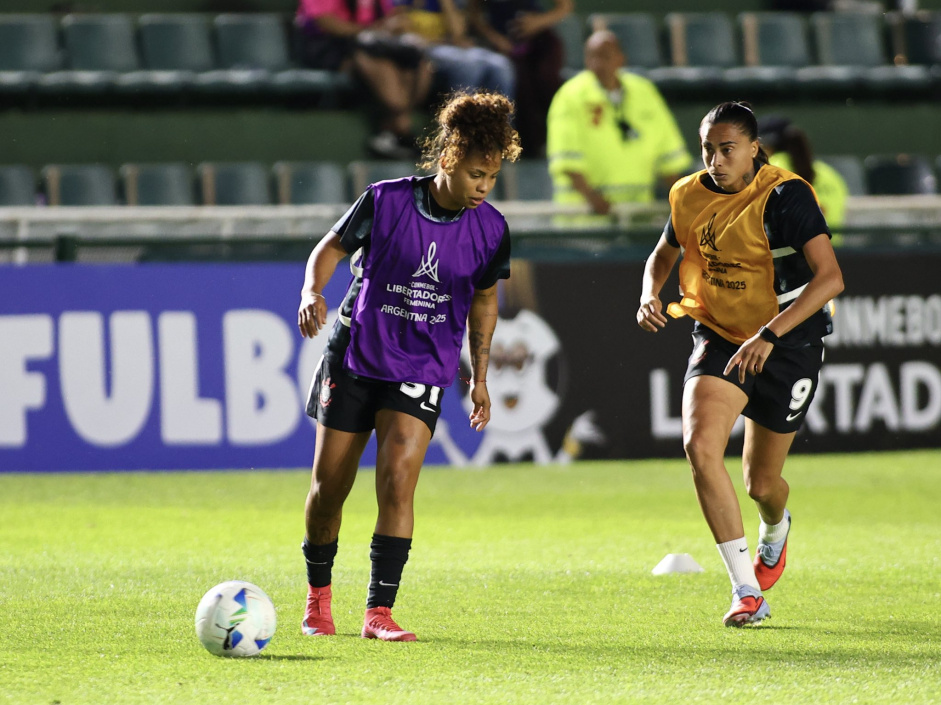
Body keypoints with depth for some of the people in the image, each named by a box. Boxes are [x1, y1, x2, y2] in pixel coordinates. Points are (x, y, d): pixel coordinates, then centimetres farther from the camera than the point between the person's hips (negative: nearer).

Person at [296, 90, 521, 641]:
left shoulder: (490, 229, -5)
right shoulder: (386, 202, -13)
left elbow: (484, 297, 11)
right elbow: (332, 248, -2)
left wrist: (480, 377, 13)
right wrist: (313, 293, -22)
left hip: (422, 372, 0)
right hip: (354, 360, 0)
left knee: (397, 477, -18)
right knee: (330, 486, 5)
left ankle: (380, 612, -14)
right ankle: (319, 596, 29)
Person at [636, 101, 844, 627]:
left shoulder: (786, 196, -20)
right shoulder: (690, 195, -2)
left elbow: (830, 278, -28)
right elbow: (665, 253, 19)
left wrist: (769, 335, -36)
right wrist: (650, 295, -4)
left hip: (788, 346, -4)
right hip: (719, 339, 4)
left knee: (761, 483, 7)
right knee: (700, 446, -23)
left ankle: (776, 528, 50)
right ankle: (747, 591, -19)